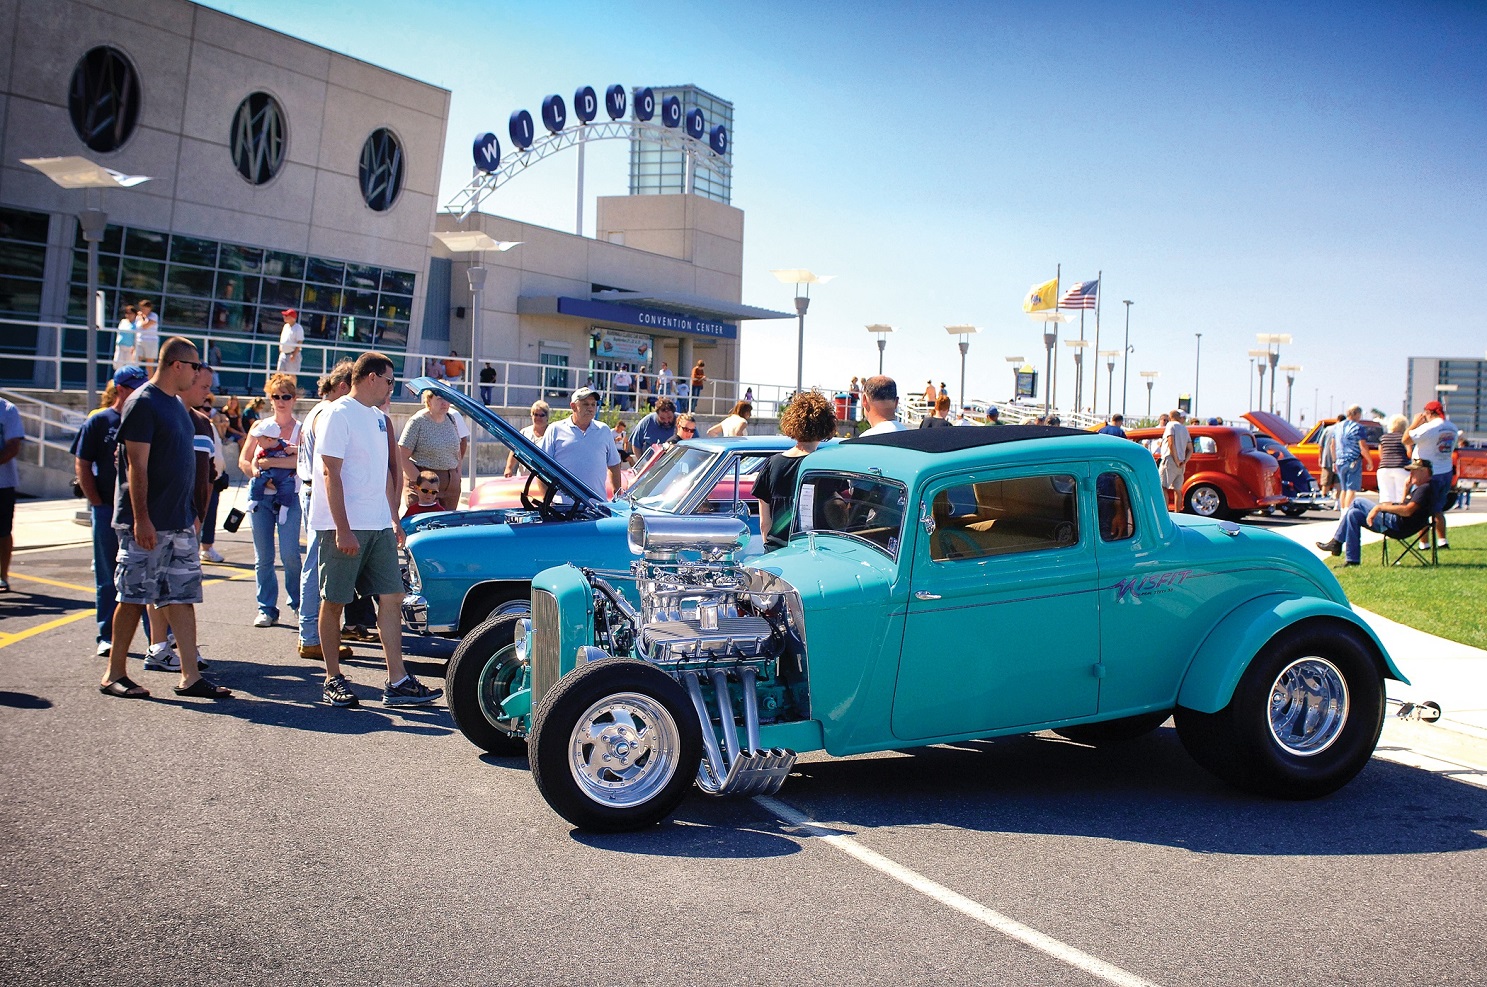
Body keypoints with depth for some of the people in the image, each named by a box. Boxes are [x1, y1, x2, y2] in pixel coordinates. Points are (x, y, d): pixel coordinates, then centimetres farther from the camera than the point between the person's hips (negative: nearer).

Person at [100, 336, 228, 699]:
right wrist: (141, 519, -20)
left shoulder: (176, 403, 16)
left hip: (179, 521, 8)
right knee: (134, 596, 0)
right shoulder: (142, 403, -11)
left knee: (183, 596, 6)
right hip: (148, 524, -8)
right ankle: (114, 675, 12)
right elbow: (137, 467, -16)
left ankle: (190, 676, 8)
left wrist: (191, 513, 19)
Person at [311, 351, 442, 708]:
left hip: (378, 527, 8)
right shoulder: (338, 414, -9)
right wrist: (343, 530, -20)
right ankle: (333, 680, 13)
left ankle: (397, 682, 3)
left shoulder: (378, 417, 17)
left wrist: (394, 519, 17)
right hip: (344, 528, -8)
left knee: (391, 598, 2)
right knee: (334, 602, 3)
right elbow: (331, 474, -15)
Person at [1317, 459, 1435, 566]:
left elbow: (1407, 511, -24)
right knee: (1354, 514, 14)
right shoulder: (1420, 488, 19)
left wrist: (1380, 507, -19)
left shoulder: (1425, 488, -12)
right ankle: (1352, 559, 9)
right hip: (1398, 525, 10)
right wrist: (1407, 488, 15)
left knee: (1357, 502, -8)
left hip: (1397, 525, -10)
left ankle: (1335, 542, -1)